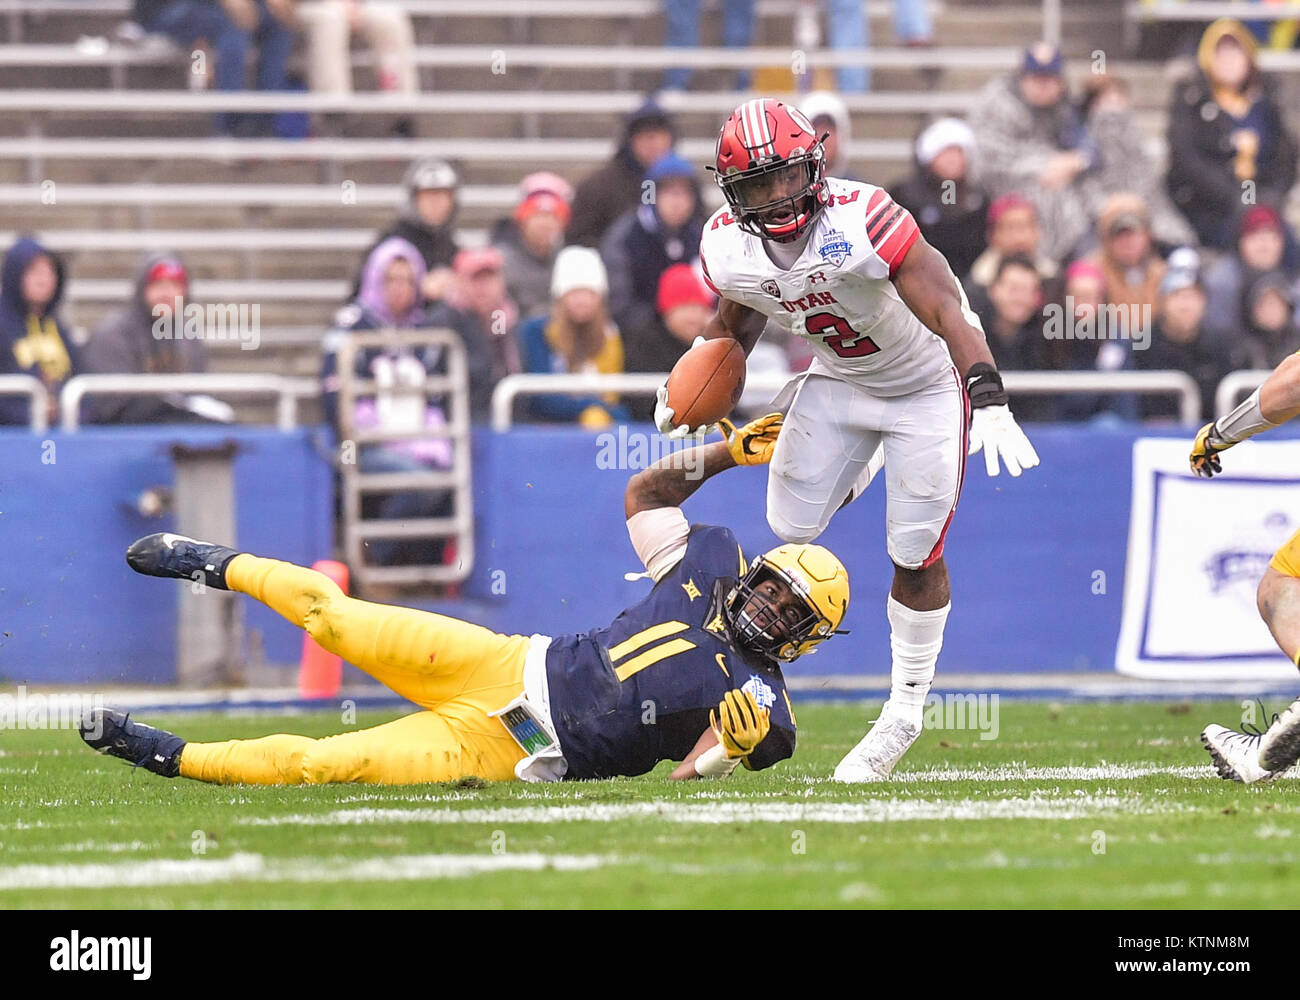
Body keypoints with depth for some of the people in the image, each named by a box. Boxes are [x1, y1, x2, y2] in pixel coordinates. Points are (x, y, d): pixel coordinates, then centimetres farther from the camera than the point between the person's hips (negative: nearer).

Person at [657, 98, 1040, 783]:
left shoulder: (862, 221, -35)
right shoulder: (729, 249, -17)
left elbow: (949, 314, -38)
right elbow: (736, 324, 7)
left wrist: (990, 406, -49)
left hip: (928, 383, -5)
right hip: (839, 381, 5)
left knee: (915, 554, -5)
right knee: (791, 530, 4)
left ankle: (905, 710, 14)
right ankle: (864, 464, 38)